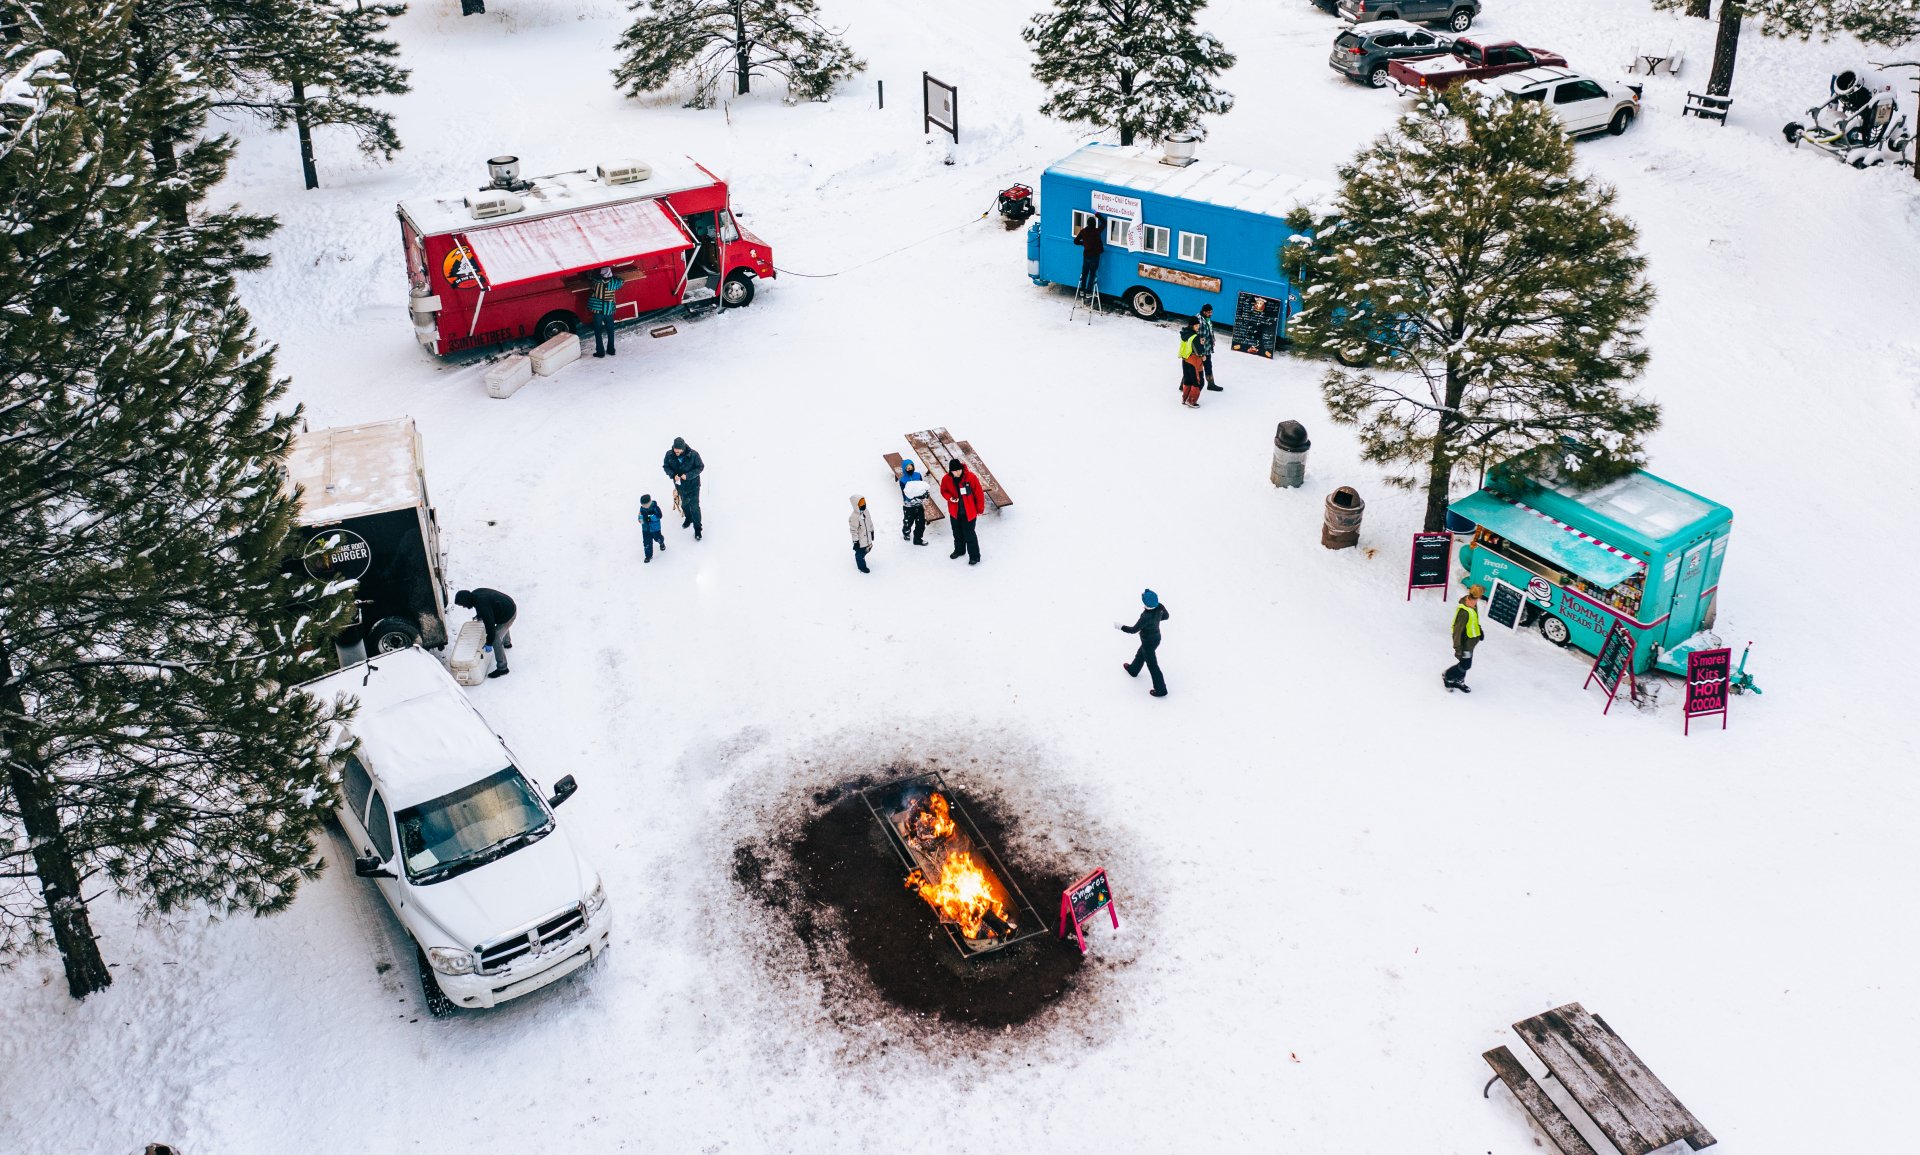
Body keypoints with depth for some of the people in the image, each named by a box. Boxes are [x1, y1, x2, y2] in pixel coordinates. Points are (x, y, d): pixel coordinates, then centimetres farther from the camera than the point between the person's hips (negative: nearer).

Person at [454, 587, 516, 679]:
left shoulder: (481, 605, -33)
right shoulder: (475, 593, -5)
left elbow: (489, 623, -29)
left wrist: (489, 643, -21)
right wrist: (478, 616, 20)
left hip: (507, 615, -10)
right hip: (510, 605, 10)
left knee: (496, 641, -7)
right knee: (503, 627, 38)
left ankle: (502, 668, 1)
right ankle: (507, 643, 67)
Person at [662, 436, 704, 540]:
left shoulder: (693, 454, -27)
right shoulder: (669, 454, -19)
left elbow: (700, 467, -15)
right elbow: (665, 466, -3)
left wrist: (688, 475, -27)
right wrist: (673, 475, -23)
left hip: (693, 485, -3)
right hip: (680, 485, 3)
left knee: (694, 507, 1)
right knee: (684, 503, 25)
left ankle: (697, 528, 17)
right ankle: (688, 518, 53)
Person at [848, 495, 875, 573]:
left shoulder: (866, 512, -6)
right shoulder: (854, 517, -31)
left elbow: (870, 522, 10)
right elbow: (853, 531, -25)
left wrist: (872, 532, 19)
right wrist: (855, 542, -19)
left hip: (867, 538, 7)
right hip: (860, 541, -7)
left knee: (866, 550, 25)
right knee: (860, 553, 13)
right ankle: (861, 566, 35)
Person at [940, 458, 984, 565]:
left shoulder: (971, 477, -20)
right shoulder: (946, 479, -11)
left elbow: (978, 493, -11)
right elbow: (943, 491, 8)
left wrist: (980, 509, -4)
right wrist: (950, 498, -14)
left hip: (969, 512, -4)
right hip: (954, 512, 4)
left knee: (969, 534, -2)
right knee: (957, 533, 22)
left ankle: (974, 556, 10)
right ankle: (959, 550, 44)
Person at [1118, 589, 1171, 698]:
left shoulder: (1146, 617, -39)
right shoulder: (1160, 607, -20)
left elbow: (1134, 630, -28)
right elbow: (1166, 616, 2)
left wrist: (1120, 627, -16)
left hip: (1149, 643, -8)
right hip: (1156, 638, 8)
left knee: (1152, 666, 12)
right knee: (1140, 655, 34)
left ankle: (1161, 690, 27)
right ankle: (1133, 670, 61)